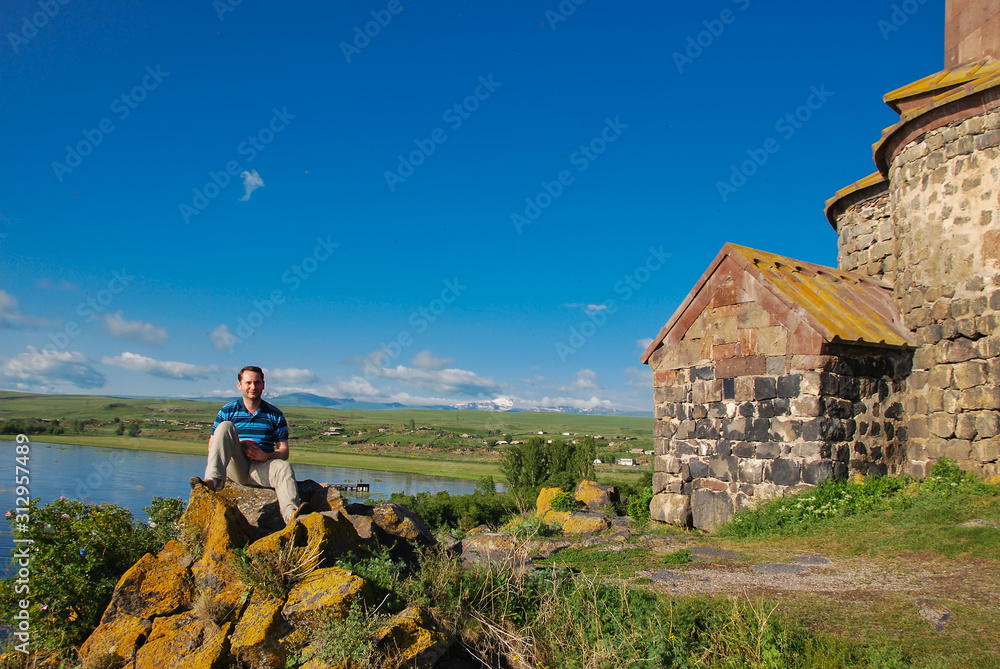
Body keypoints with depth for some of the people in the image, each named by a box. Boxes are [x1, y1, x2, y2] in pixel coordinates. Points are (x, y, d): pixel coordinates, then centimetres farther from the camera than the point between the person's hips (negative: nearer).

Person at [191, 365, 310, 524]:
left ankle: (291, 515, -60)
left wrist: (265, 456, -13)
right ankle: (214, 479, -41)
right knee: (225, 426, -20)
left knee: (283, 468, -34)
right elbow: (212, 446, 9)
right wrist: (239, 444, -10)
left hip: (262, 466, 0)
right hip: (236, 467, 0)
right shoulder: (227, 411, 13)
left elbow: (284, 451, 9)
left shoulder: (275, 414, 13)